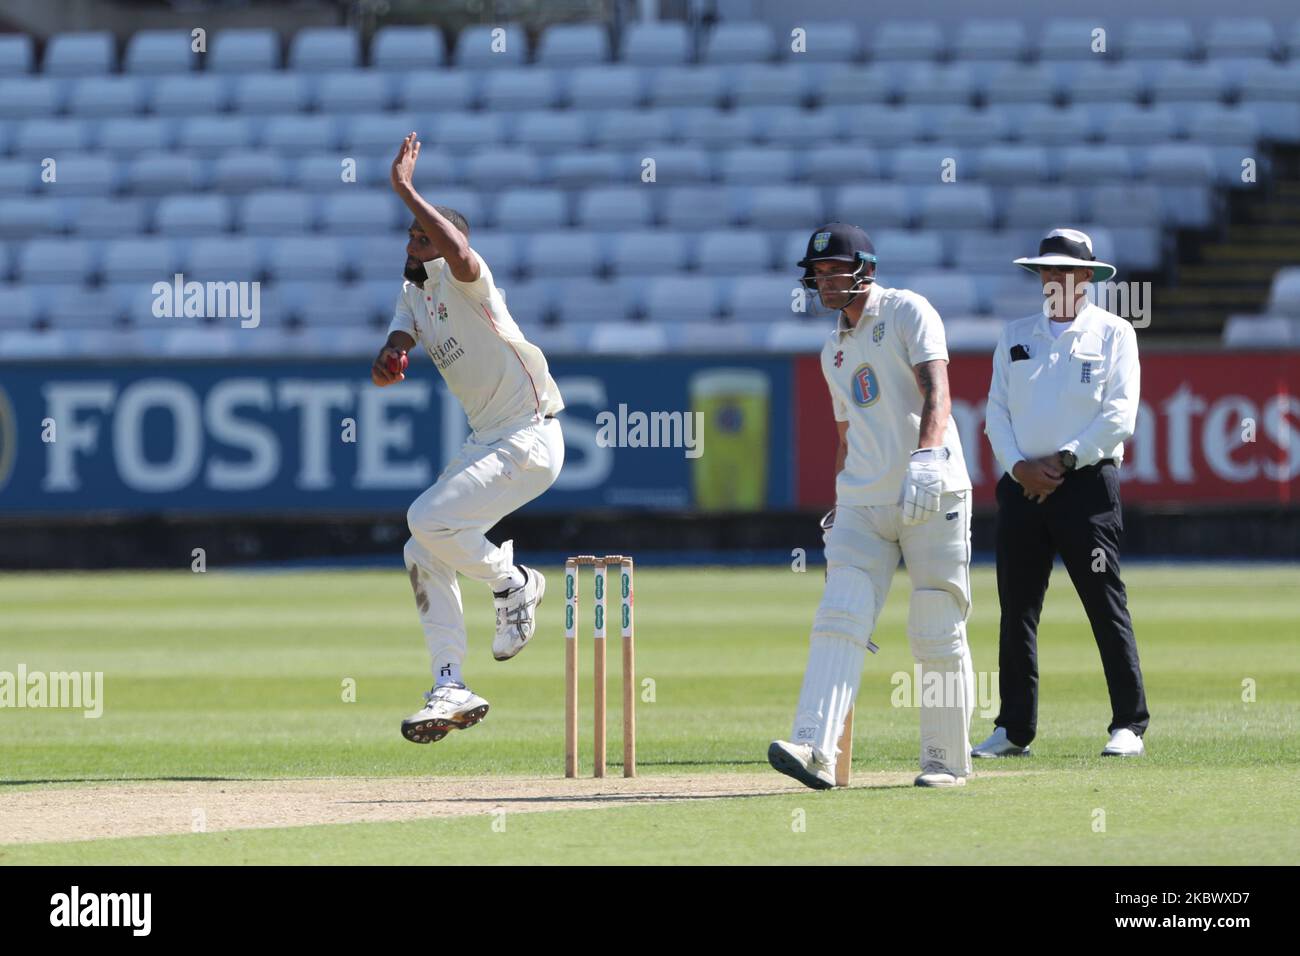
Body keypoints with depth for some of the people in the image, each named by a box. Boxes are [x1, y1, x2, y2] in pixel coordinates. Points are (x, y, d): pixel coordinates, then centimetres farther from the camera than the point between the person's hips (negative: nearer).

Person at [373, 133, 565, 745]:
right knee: (424, 553, 5)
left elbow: (460, 250, -39)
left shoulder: (461, 280, -14)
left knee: (429, 520, -22)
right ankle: (451, 691, 9)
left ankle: (514, 584, 4)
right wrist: (386, 364, -19)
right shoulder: (414, 295, 13)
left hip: (530, 440, -10)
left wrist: (405, 189, -35)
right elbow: (389, 364, 5)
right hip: (487, 443, 10)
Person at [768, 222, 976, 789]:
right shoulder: (834, 352, 18)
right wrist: (838, 513, 18)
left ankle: (947, 760, 10)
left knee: (938, 634, -2)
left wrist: (926, 456, -34)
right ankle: (815, 751, -24)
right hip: (863, 504, 6)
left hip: (933, 496, -6)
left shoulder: (907, 313, -4)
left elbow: (936, 389, -18)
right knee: (838, 622, -11)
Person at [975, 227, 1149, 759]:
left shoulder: (1113, 333, 5)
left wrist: (1064, 460, -13)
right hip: (1023, 487, 4)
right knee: (1017, 610, 4)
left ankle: (1129, 726, -5)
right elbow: (996, 411, 11)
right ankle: (1014, 729, 10)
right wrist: (1019, 465, -6)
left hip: (1086, 483, -4)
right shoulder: (1016, 337, 17)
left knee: (1107, 607, -7)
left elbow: (1120, 414, -5)